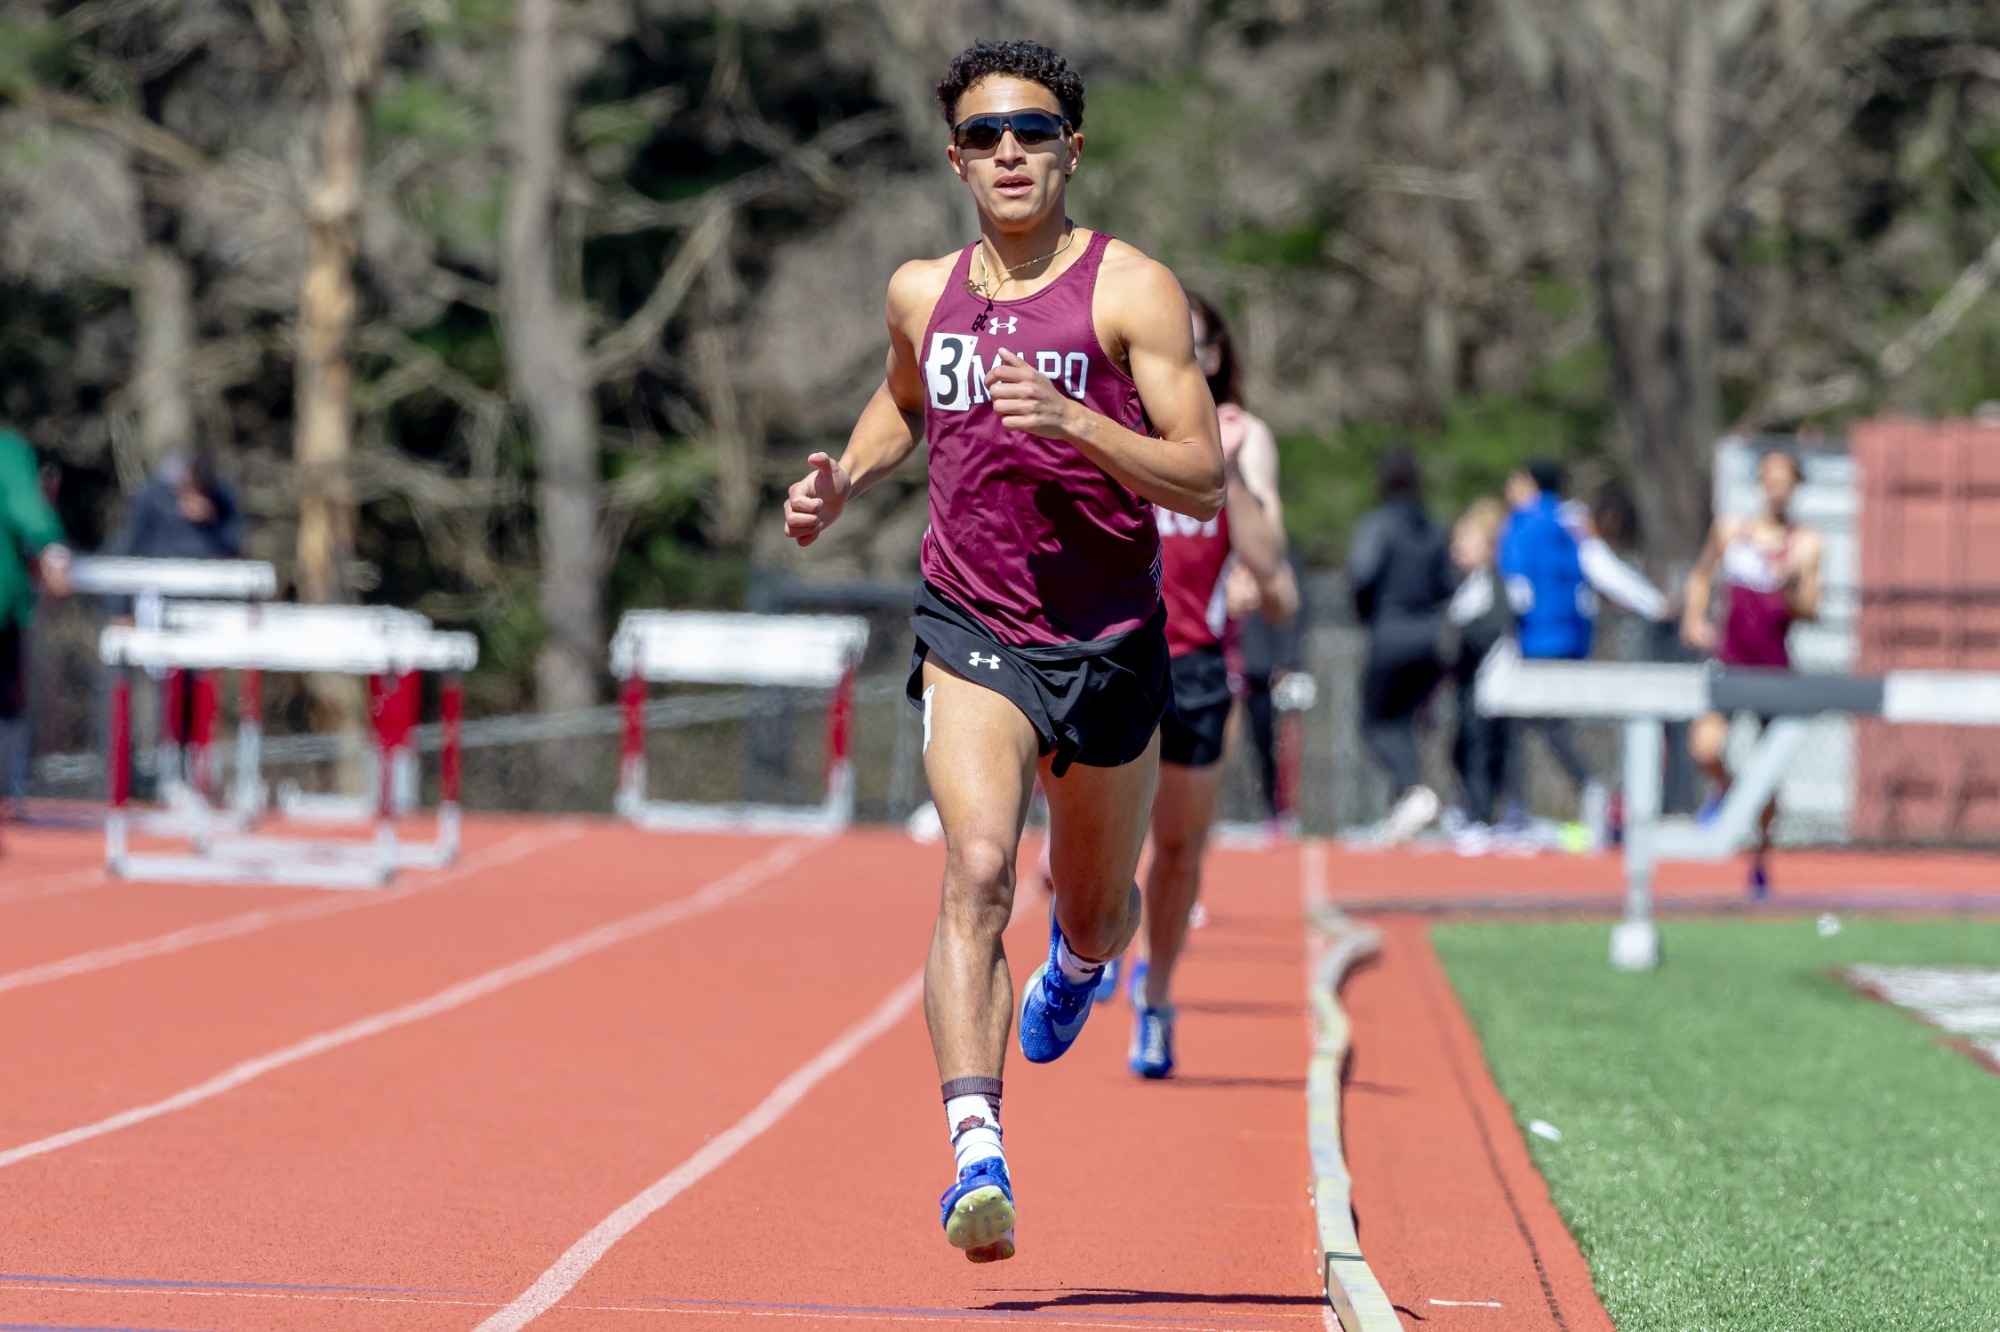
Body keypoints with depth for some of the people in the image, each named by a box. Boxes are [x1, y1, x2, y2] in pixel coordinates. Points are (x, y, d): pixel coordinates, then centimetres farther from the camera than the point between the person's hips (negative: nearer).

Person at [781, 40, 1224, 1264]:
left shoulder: (1132, 291, -8)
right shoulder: (924, 293, 4)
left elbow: (1205, 484, -14)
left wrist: (1073, 422, -28)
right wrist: (841, 486, 9)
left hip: (1109, 645, 0)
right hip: (972, 631, 0)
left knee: (1098, 907, 18)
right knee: (979, 867, -24)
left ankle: (1079, 958, 58)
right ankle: (977, 1152, -34)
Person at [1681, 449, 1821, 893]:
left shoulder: (1806, 544, -1)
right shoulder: (1730, 530, 3)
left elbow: (1811, 611, -5)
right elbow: (1702, 576, 19)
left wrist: (1792, 590, -25)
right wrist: (1694, 619, 5)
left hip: (1774, 666, 0)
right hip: (1728, 658, 0)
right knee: (1706, 748, -23)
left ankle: (1761, 856, 29)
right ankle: (1725, 791, 13)